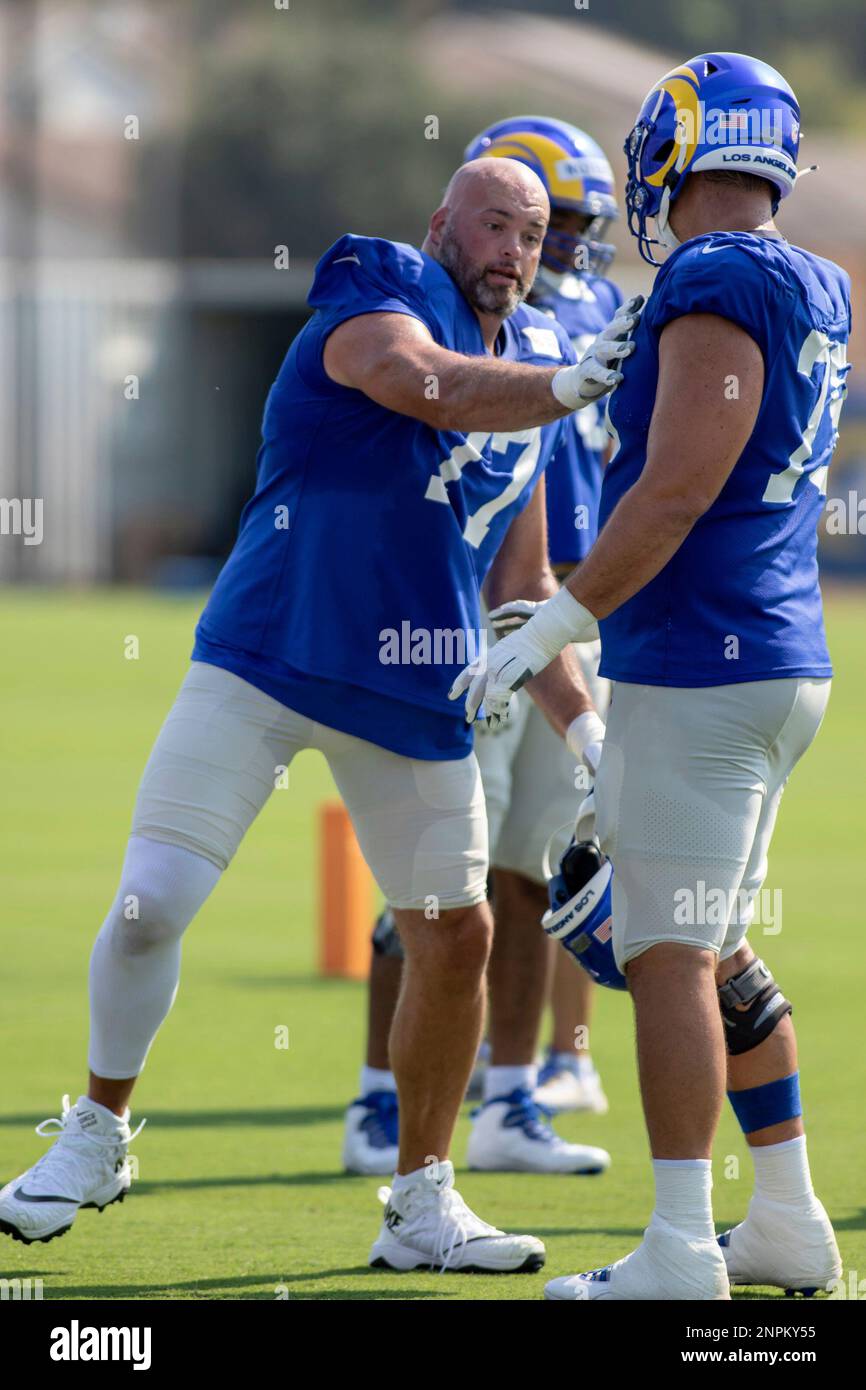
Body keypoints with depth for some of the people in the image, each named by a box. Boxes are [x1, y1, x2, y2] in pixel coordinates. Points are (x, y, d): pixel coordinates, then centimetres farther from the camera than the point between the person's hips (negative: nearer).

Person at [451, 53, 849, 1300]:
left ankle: (681, 1253, -8)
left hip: (701, 673, -9)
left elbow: (677, 493, -21)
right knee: (714, 951, 17)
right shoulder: (812, 294, 12)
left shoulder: (715, 286, -16)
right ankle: (788, 1223, 21)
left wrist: (552, 630, -17)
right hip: (781, 666, 9)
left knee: (670, 954, -7)